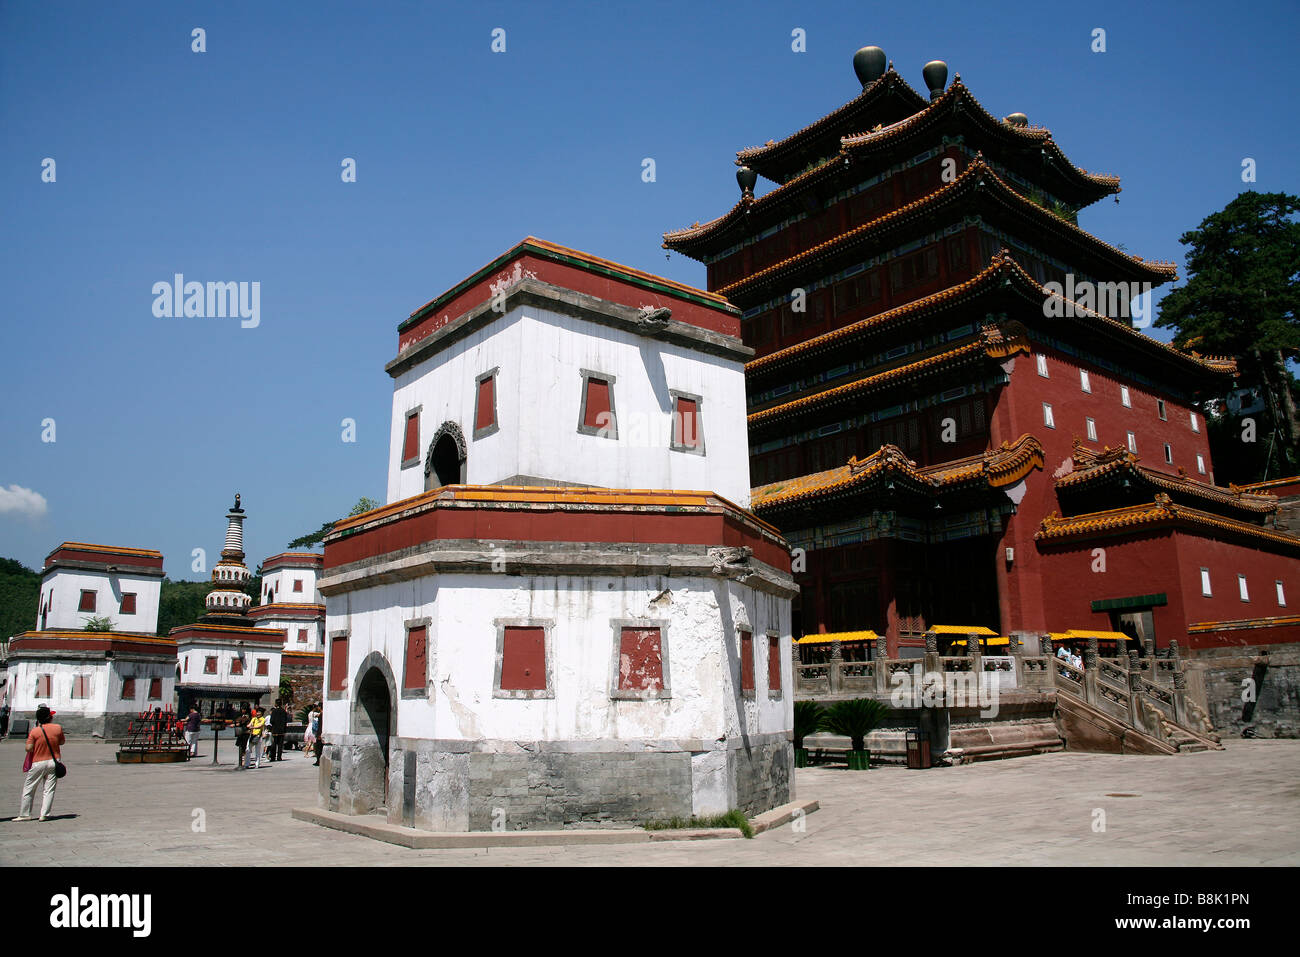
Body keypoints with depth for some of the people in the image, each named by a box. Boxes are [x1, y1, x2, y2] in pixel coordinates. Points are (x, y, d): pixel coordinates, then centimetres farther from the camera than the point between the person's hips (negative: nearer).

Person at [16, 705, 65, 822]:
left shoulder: (34, 731, -10)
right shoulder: (57, 728, -5)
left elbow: (29, 748, -11)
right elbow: (62, 742, 8)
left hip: (38, 763, -1)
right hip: (53, 762, 1)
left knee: (28, 789, 12)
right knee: (49, 790, 5)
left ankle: (25, 814, 16)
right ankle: (44, 814, 3)